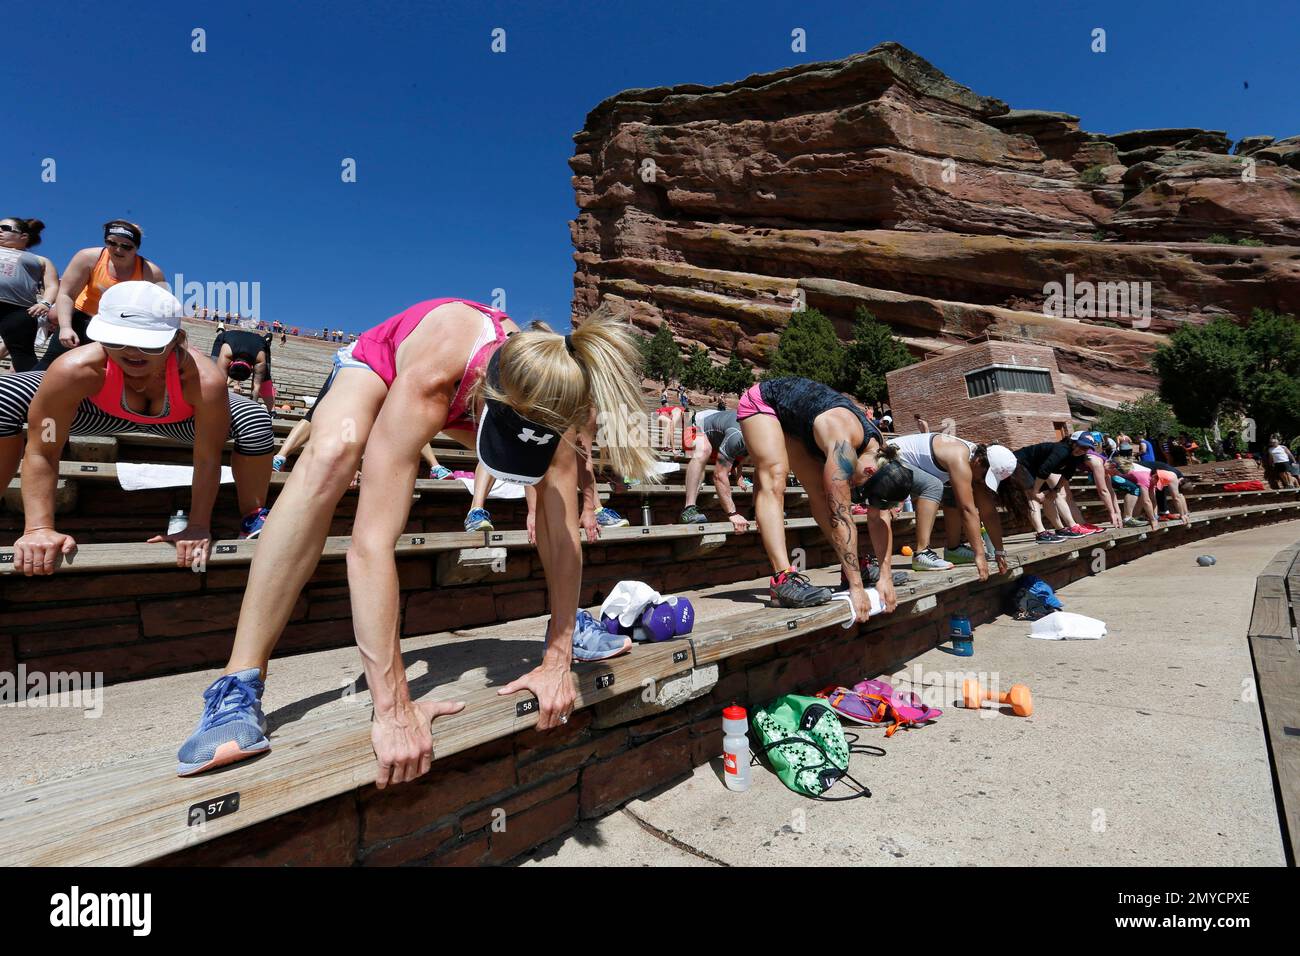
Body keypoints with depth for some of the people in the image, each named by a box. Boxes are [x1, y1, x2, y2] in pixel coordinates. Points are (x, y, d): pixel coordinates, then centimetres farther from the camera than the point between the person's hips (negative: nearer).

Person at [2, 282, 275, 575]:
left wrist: (198, 527, -32)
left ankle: (253, 519, -6)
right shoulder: (76, 369, -40)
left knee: (255, 421, -27)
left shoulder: (204, 380, -44)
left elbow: (208, 461, -34)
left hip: (179, 418, -1)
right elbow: (41, 453, -29)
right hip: (108, 413, 2)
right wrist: (39, 528, -30)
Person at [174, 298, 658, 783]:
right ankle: (239, 685, -29)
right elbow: (371, 544, -51)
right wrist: (393, 708, -49)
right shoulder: (426, 379, -47)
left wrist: (557, 661, -27)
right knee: (330, 456, -37)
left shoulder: (552, 401, -34)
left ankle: (567, 623, 17)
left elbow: (562, 538, -29)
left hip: (467, 400, 4)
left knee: (554, 485, -8)